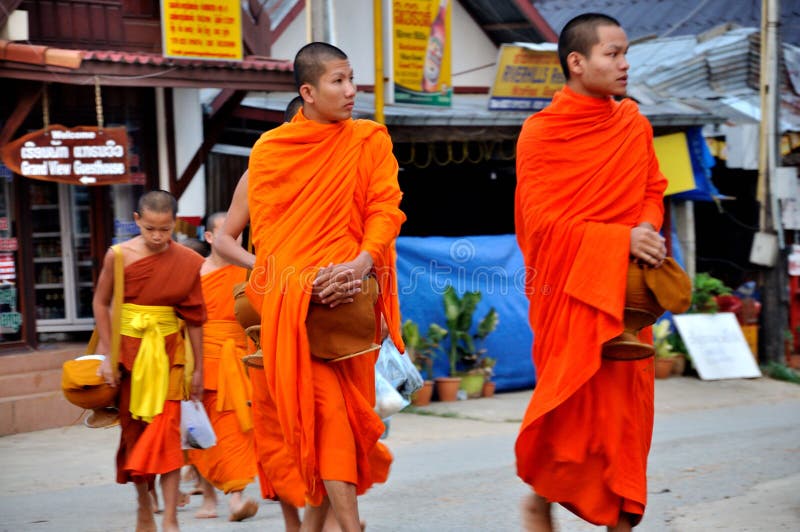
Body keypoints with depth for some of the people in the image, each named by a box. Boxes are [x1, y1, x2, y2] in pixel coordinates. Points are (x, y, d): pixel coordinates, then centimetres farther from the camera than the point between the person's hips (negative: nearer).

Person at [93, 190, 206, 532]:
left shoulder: (188, 262, -4)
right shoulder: (119, 256, -7)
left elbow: (194, 318, 2)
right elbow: (101, 303, 2)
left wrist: (198, 368, 5)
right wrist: (106, 356, -2)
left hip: (167, 350, -1)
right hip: (127, 347, 1)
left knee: (167, 429, -10)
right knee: (133, 427, 8)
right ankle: (144, 503, 25)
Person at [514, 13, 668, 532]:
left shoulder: (633, 124, 6)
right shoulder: (542, 132, -9)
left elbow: (653, 190, 16)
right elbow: (541, 221, -12)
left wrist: (648, 228, -8)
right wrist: (621, 240, -20)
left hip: (626, 287, 5)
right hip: (568, 286, -5)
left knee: (627, 406, 4)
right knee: (573, 404, -3)